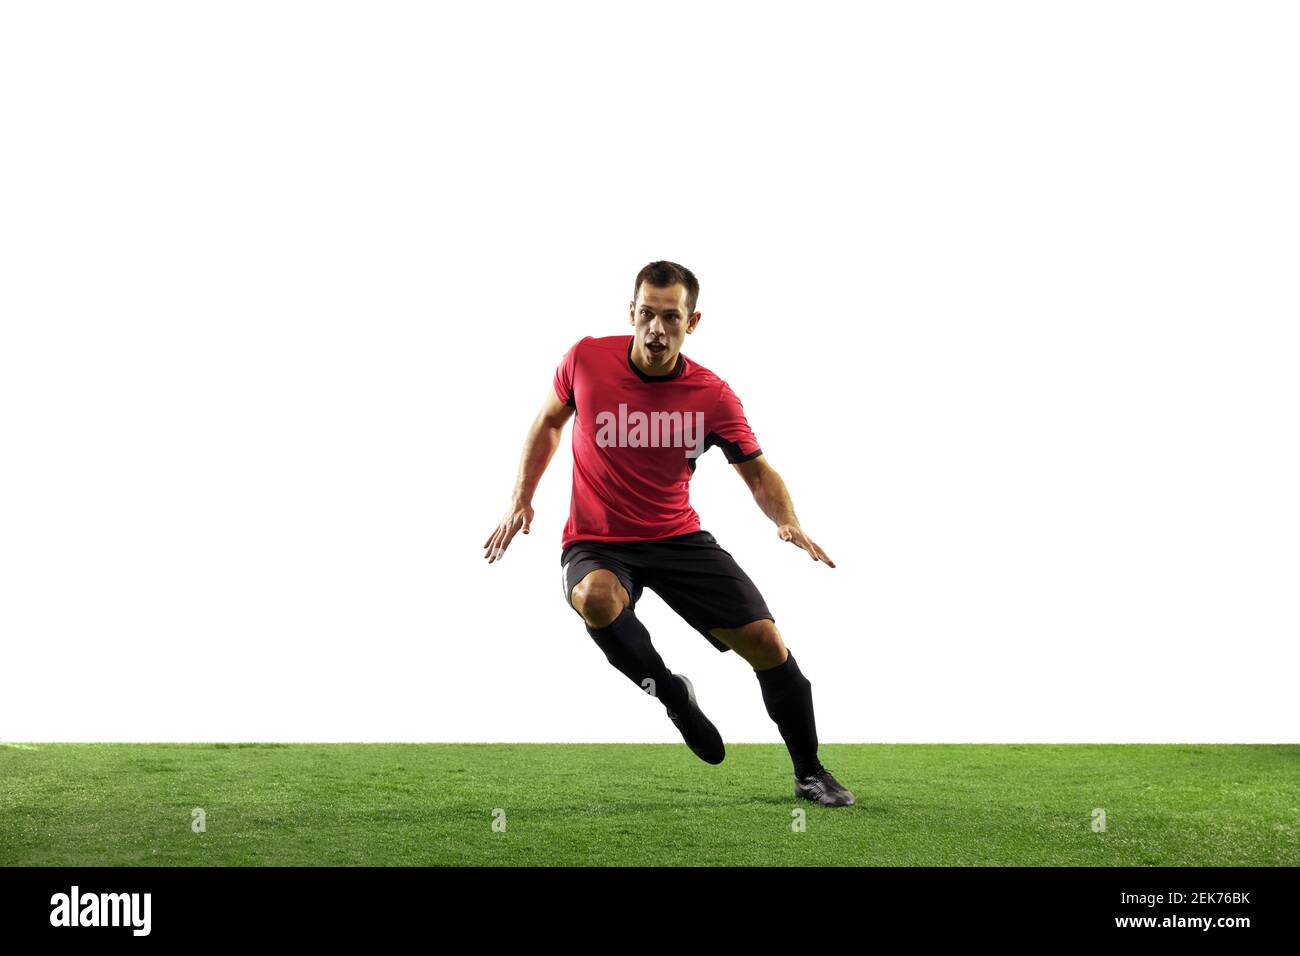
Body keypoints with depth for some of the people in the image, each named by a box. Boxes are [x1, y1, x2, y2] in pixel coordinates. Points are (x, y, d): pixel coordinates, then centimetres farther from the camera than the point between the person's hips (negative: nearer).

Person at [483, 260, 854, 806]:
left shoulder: (713, 396, -9)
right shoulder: (586, 360, -9)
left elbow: (758, 473, 0)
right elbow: (549, 421, 10)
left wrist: (787, 521, -20)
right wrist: (521, 498, 3)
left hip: (678, 537, 1)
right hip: (595, 542, -1)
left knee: (765, 640, -8)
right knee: (596, 596, -38)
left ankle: (810, 774, 14)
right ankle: (671, 694, -11)